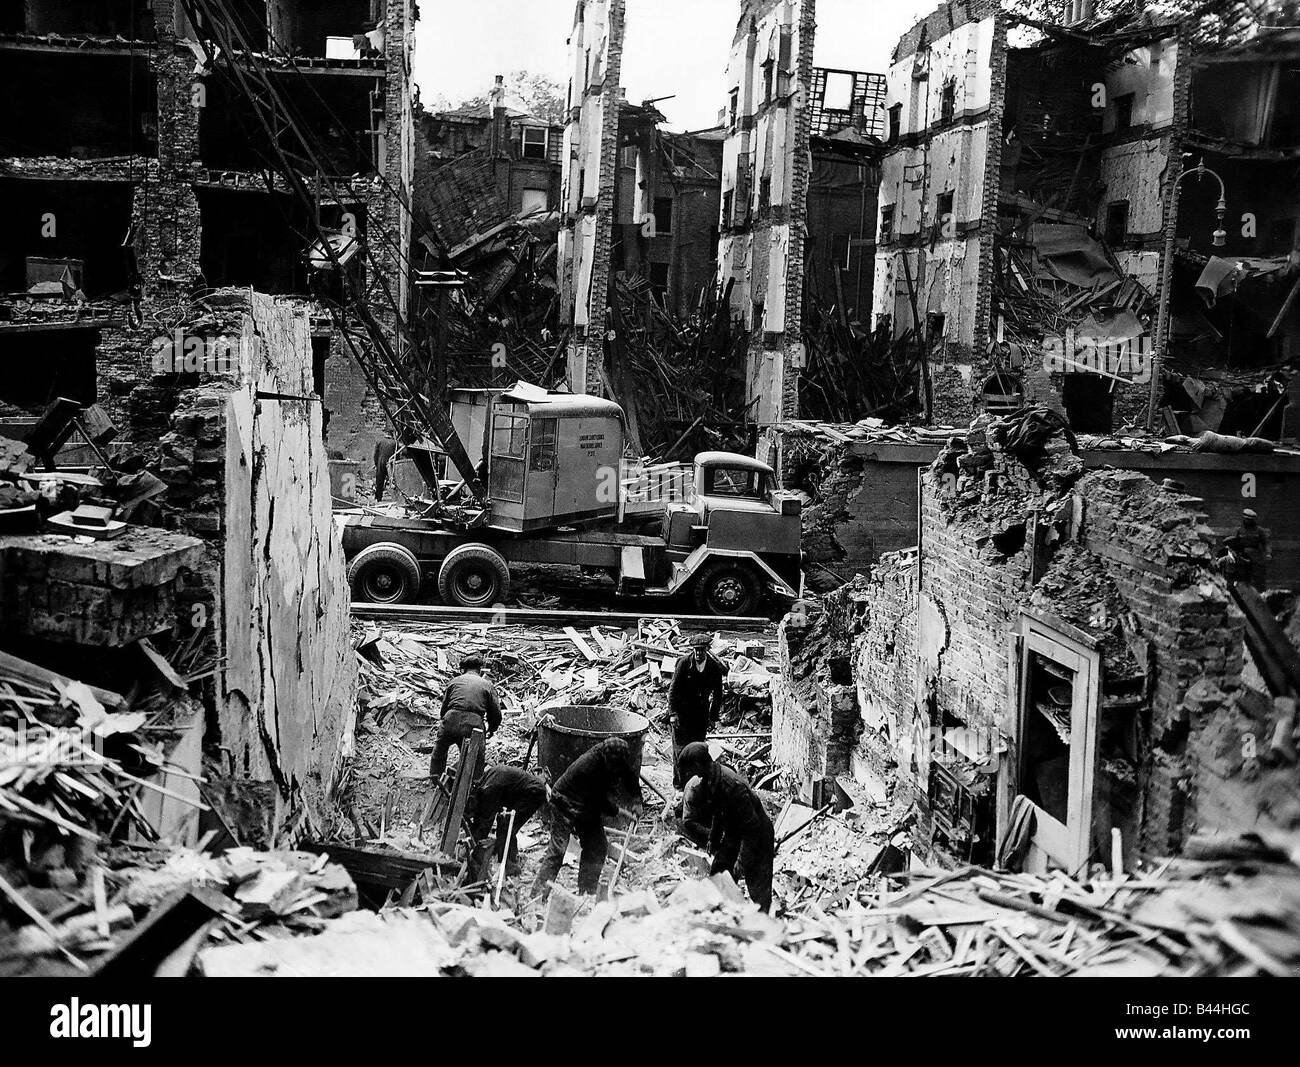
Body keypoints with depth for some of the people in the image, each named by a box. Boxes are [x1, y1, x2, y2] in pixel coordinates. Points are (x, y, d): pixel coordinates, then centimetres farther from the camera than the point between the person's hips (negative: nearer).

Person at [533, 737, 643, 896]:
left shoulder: (617, 761, -14)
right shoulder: (587, 766, -36)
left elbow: (630, 774, 8)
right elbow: (599, 801, -27)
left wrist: (637, 799, -2)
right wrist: (619, 811, -16)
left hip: (589, 809, 8)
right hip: (566, 804, -8)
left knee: (598, 846, 2)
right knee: (558, 849, -13)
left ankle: (587, 891, 11)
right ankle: (539, 892, -8)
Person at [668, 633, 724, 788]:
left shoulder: (715, 667, -8)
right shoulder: (684, 662, -14)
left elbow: (718, 694, 3)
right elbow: (673, 689, -10)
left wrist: (712, 716, 1)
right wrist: (672, 713, -15)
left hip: (701, 710, 2)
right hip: (682, 708, -2)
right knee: (680, 746, -2)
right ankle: (679, 781, 6)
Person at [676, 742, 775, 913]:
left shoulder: (731, 785, -34)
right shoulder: (710, 779, -5)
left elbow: (751, 826, -29)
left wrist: (743, 860, -25)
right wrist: (714, 839, 20)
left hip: (757, 836, -9)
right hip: (733, 834, 9)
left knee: (759, 890, -4)